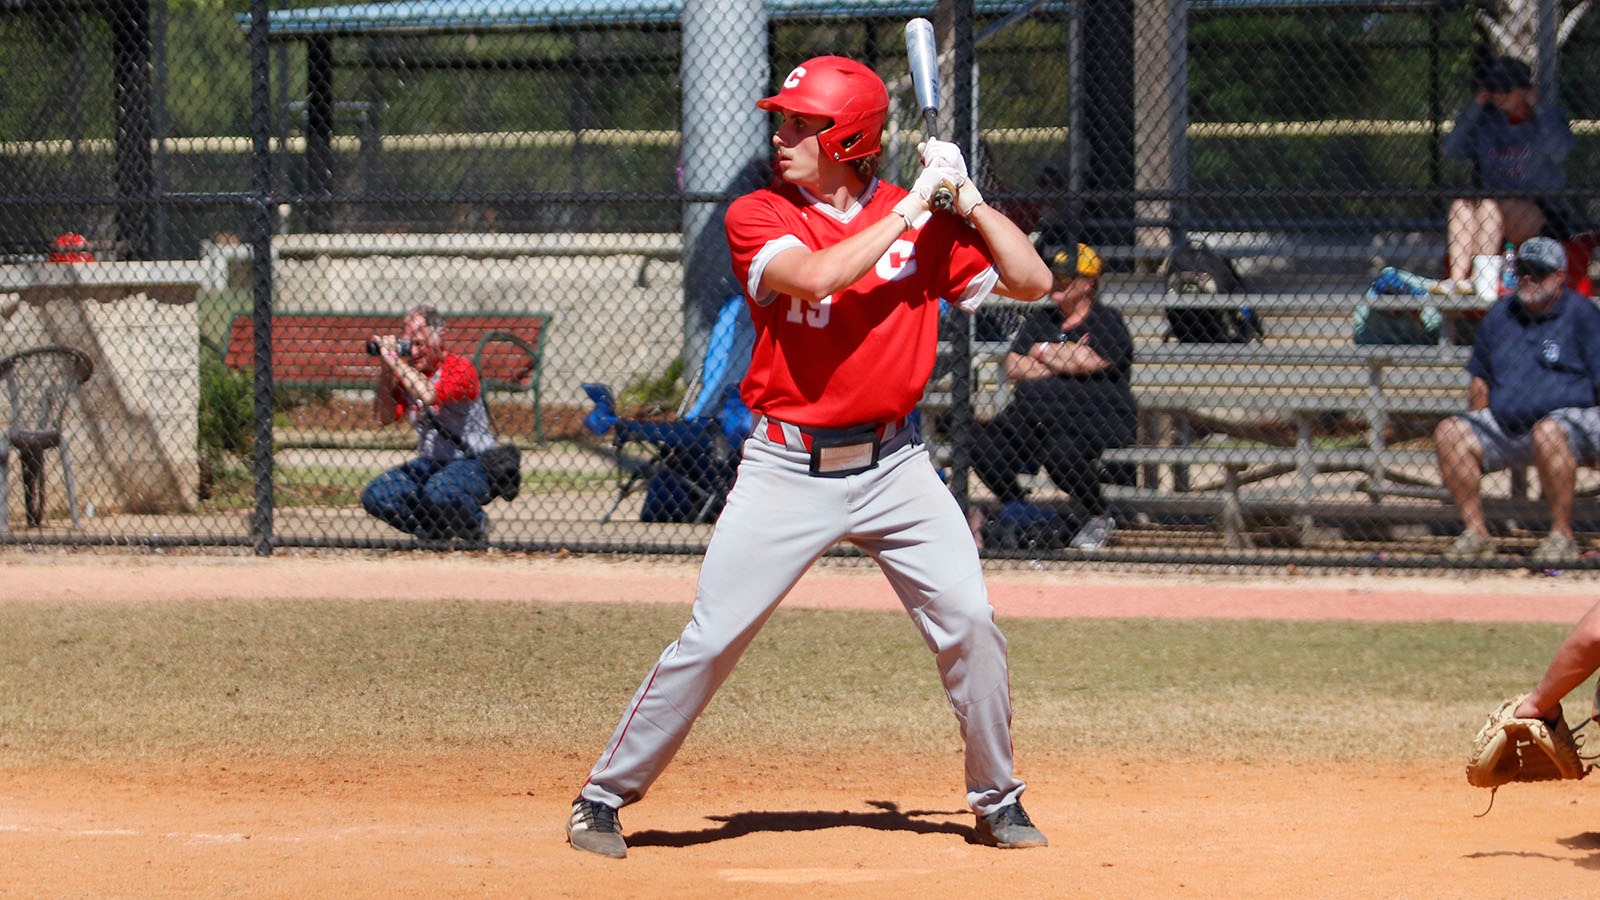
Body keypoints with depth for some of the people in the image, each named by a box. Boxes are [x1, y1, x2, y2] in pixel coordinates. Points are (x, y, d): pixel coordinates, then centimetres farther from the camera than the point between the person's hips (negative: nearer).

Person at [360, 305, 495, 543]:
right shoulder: (406, 372, 6)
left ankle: (476, 526, -5)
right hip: (429, 466, 7)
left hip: (475, 467, -7)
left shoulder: (460, 369, -15)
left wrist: (393, 358, -27)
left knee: (439, 491, -38)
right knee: (375, 496, -11)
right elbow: (386, 417, -2)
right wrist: (385, 371, -13)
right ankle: (435, 532, 9)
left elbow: (430, 395, -33)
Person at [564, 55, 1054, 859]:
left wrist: (965, 198, -8)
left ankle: (997, 800, 13)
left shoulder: (924, 221, 2)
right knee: (711, 639, -5)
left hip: (893, 464, 2)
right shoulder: (759, 218, -5)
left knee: (969, 623, -5)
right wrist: (911, 207, -19)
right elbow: (817, 276, -25)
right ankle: (604, 797, 6)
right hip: (787, 469, -2)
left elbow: (1032, 283, 1)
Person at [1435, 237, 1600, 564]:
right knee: (1448, 432, -14)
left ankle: (1562, 534, -26)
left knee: (1547, 432, -40)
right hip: (1506, 425, 6)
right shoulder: (1500, 314, 13)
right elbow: (1481, 377, 21)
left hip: (1572, 418, -6)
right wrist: (1477, 431, 11)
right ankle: (1475, 533, -11)